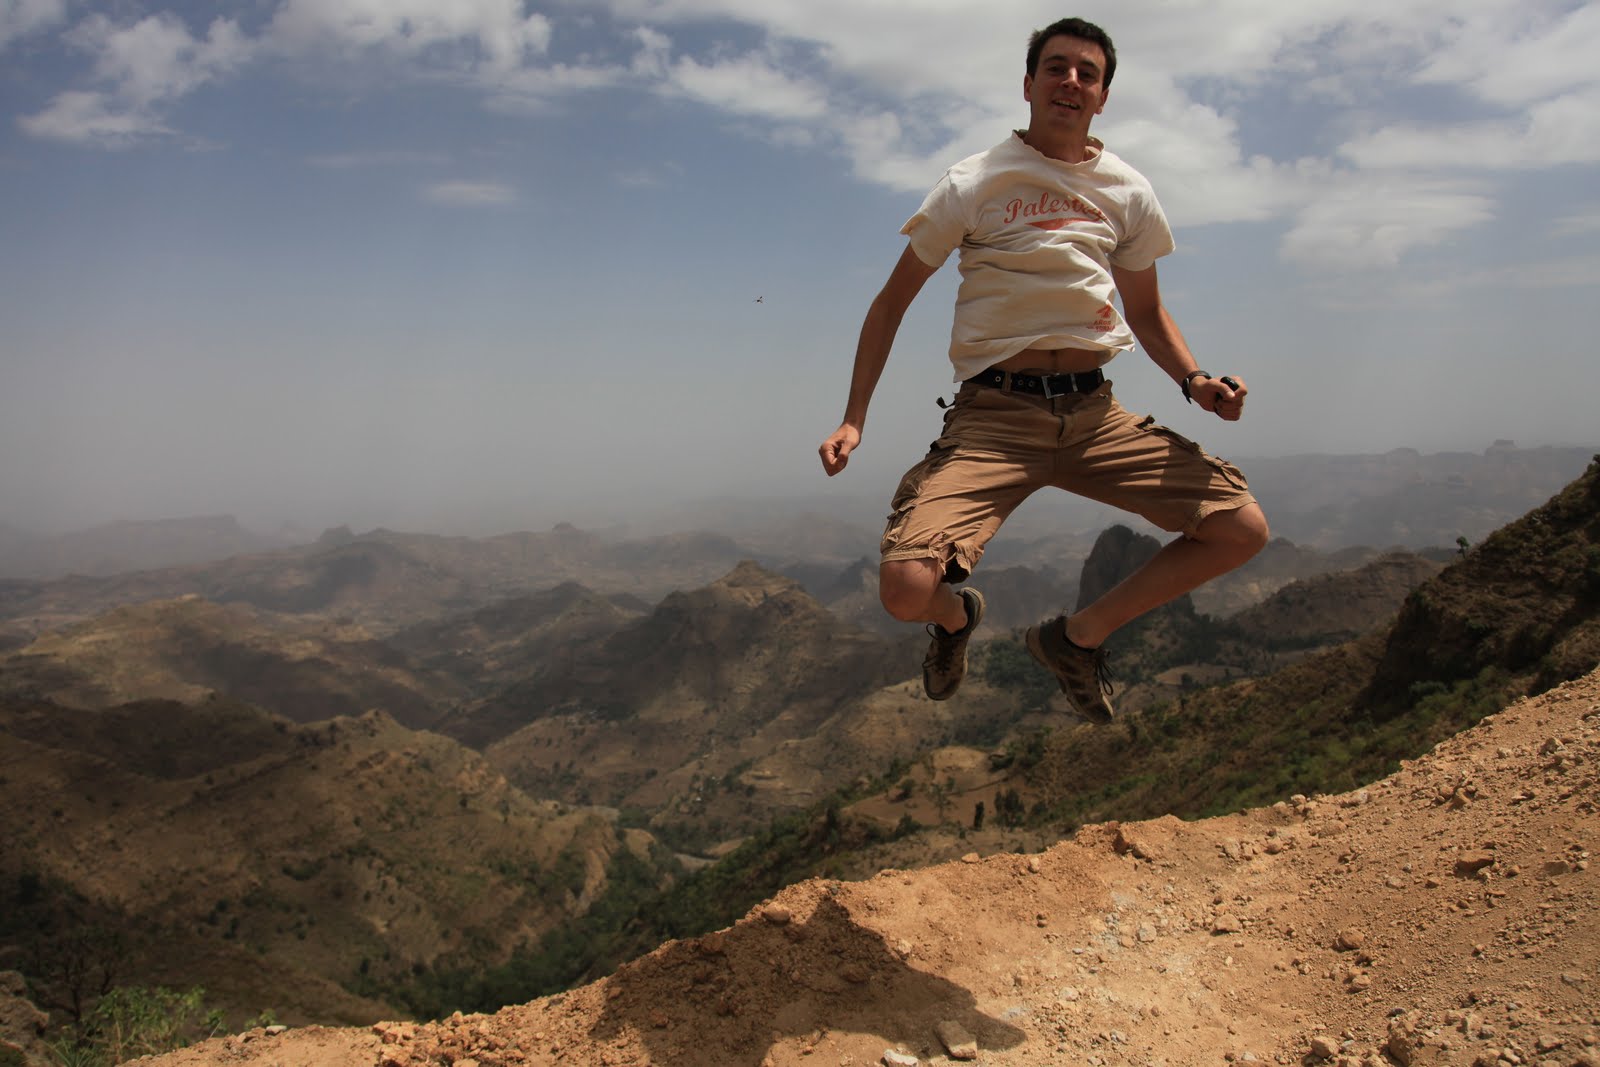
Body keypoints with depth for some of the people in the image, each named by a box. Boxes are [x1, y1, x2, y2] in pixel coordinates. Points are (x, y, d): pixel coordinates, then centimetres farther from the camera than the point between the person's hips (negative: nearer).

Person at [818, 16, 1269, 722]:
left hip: (1095, 413, 4)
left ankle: (1078, 635, 11)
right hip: (994, 413, -4)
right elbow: (891, 302, 8)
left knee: (1243, 529, -8)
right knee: (905, 590, -25)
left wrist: (1194, 382, 4)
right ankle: (957, 615, 18)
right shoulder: (974, 184, 3)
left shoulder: (1128, 192, 14)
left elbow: (1147, 314, 24)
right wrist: (853, 420, -1)